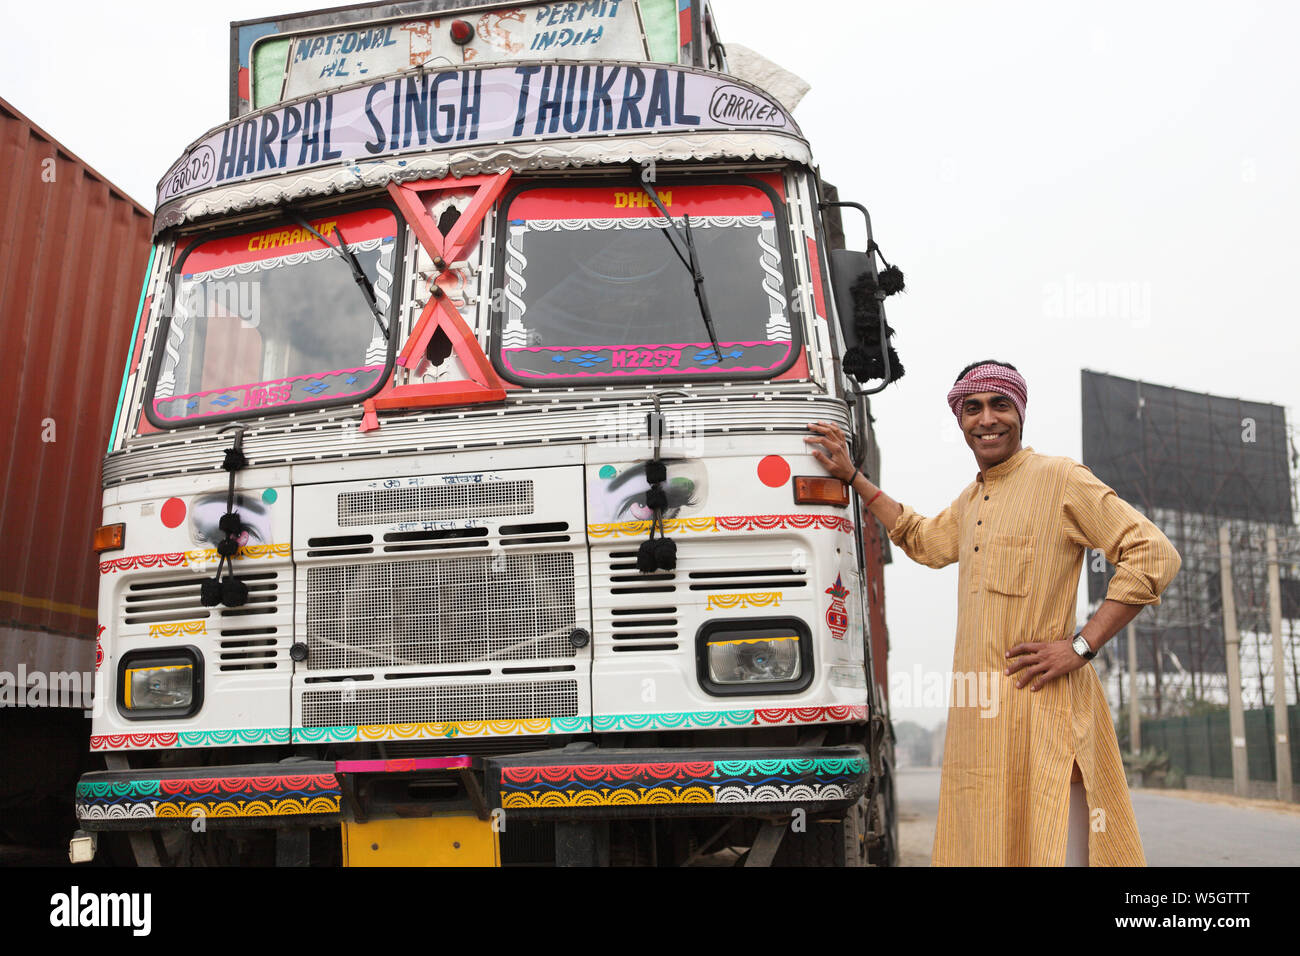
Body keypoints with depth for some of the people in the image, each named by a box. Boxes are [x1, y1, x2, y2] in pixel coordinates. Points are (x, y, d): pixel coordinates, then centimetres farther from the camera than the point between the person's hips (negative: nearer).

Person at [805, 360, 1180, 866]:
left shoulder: (1061, 478, -5)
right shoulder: (971, 500, 19)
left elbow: (1155, 555, -11)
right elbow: (925, 541, 39)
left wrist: (1080, 646, -14)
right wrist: (851, 475, 36)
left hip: (1040, 705, -7)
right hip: (976, 712, 8)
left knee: (1050, 848, -9)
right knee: (982, 845, 8)